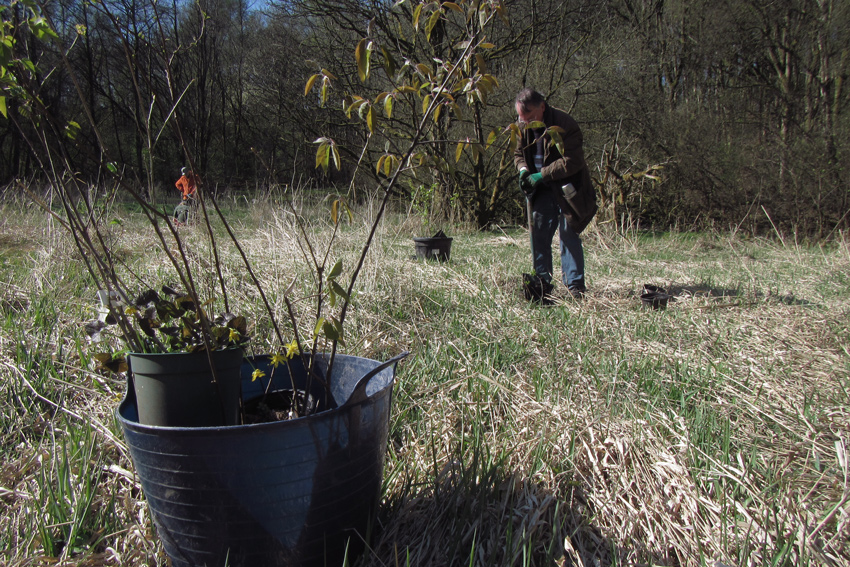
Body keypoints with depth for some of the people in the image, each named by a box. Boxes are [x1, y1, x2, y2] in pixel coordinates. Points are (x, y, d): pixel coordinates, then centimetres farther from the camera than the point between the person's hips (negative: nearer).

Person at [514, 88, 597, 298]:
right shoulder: (522, 127, 0)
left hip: (567, 190, -5)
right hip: (541, 190, 6)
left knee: (569, 235, -6)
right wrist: (523, 170, -8)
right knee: (538, 234, 3)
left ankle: (575, 285, 0)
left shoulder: (564, 125, -19)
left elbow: (572, 162, -21)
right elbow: (518, 153, 14)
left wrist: (542, 175, -23)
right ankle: (542, 281, 13)